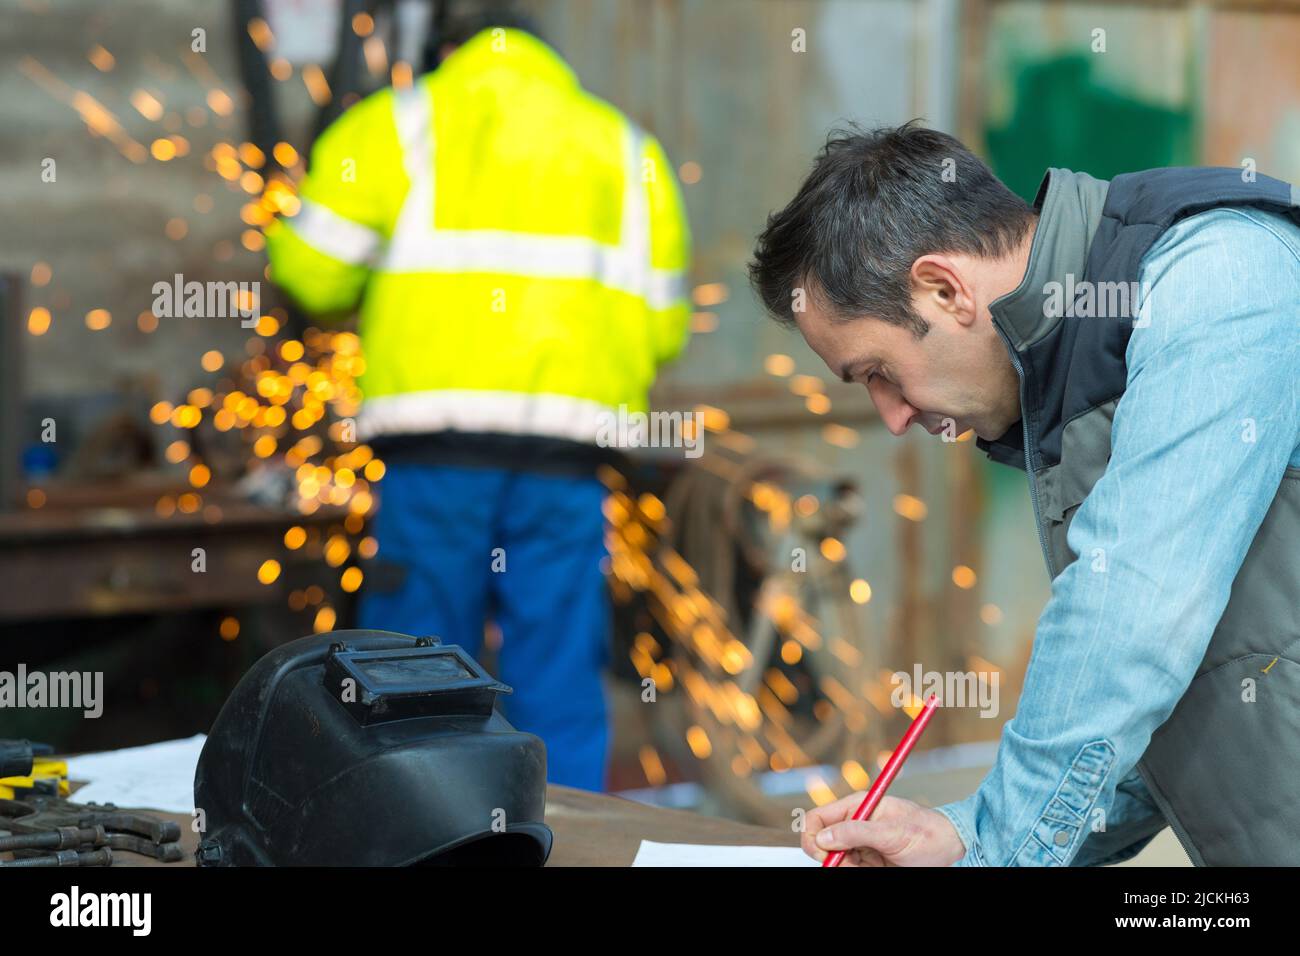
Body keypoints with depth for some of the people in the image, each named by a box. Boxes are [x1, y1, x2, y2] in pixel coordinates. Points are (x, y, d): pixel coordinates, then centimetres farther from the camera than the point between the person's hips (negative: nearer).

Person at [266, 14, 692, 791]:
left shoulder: (395, 124, 12)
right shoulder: (627, 149, 21)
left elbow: (313, 273, 3)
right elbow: (663, 325, 16)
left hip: (437, 444, -2)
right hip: (568, 454, 2)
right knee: (561, 695, 4)